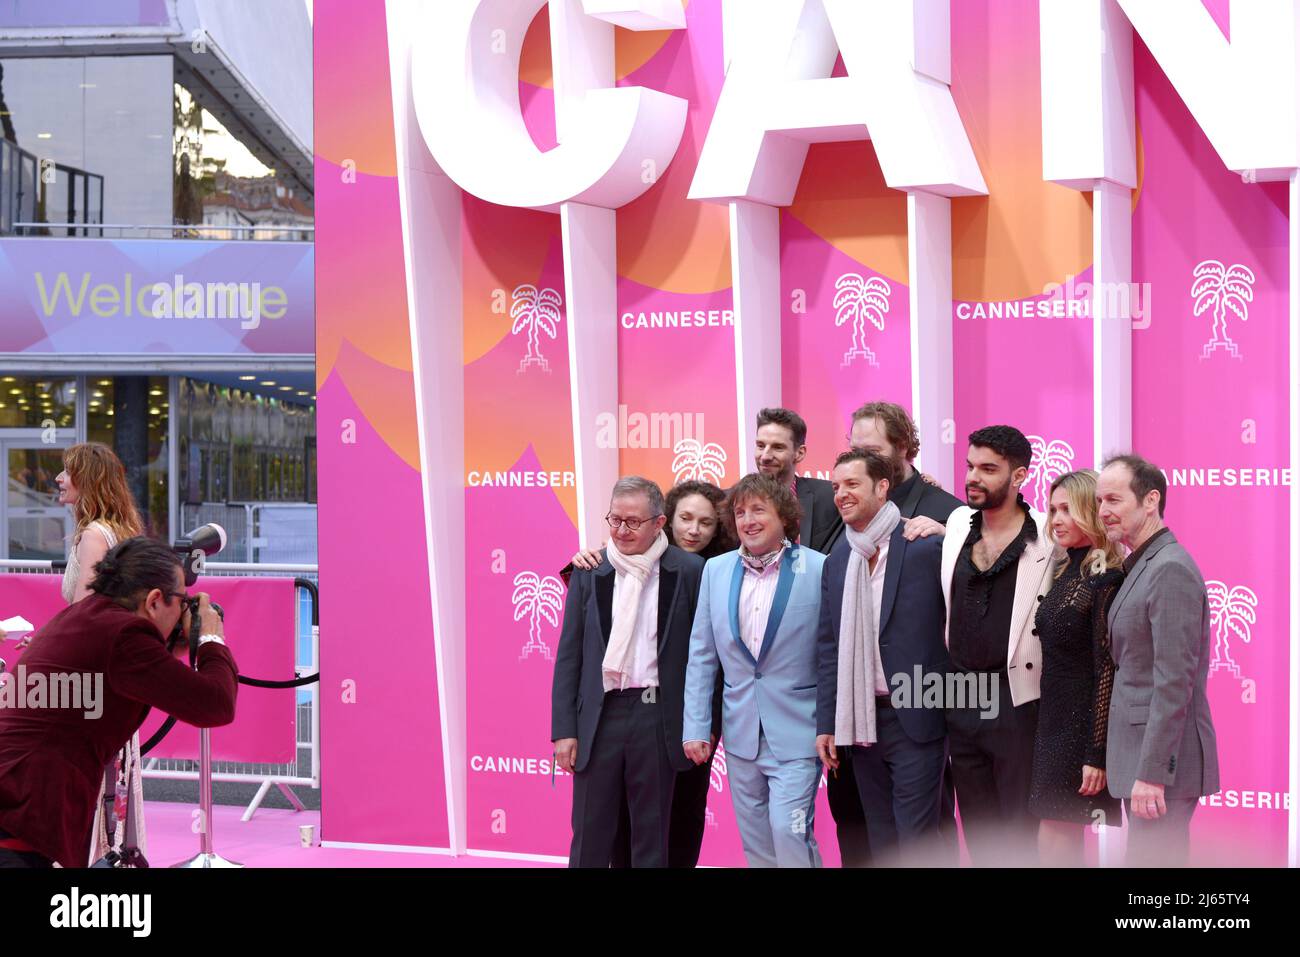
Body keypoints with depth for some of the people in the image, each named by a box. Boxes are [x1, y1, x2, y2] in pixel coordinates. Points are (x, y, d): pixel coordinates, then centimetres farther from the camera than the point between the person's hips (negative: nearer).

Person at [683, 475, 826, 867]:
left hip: (795, 735, -4)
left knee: (789, 835, -13)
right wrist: (695, 727, 4)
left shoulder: (820, 569, -8)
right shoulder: (716, 570, 6)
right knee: (756, 846, 10)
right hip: (741, 734, 5)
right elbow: (702, 655, 8)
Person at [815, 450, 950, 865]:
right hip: (861, 721, 6)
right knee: (881, 841, 12)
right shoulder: (837, 561, 10)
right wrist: (826, 723, 8)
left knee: (915, 844, -5)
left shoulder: (925, 547, -8)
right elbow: (829, 648, 11)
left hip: (915, 718, -6)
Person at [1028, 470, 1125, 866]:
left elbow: (1108, 670, -17)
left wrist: (1097, 755, -18)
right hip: (1053, 719, 8)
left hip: (1082, 725, -8)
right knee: (1062, 846, 10)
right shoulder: (1064, 573, 11)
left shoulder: (1106, 581, -14)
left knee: (1054, 844, -6)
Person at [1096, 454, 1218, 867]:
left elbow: (1174, 682, -21)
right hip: (1139, 755, 10)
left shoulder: (1171, 570, -16)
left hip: (1162, 757, -10)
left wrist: (1152, 772, -22)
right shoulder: (1141, 567, 16)